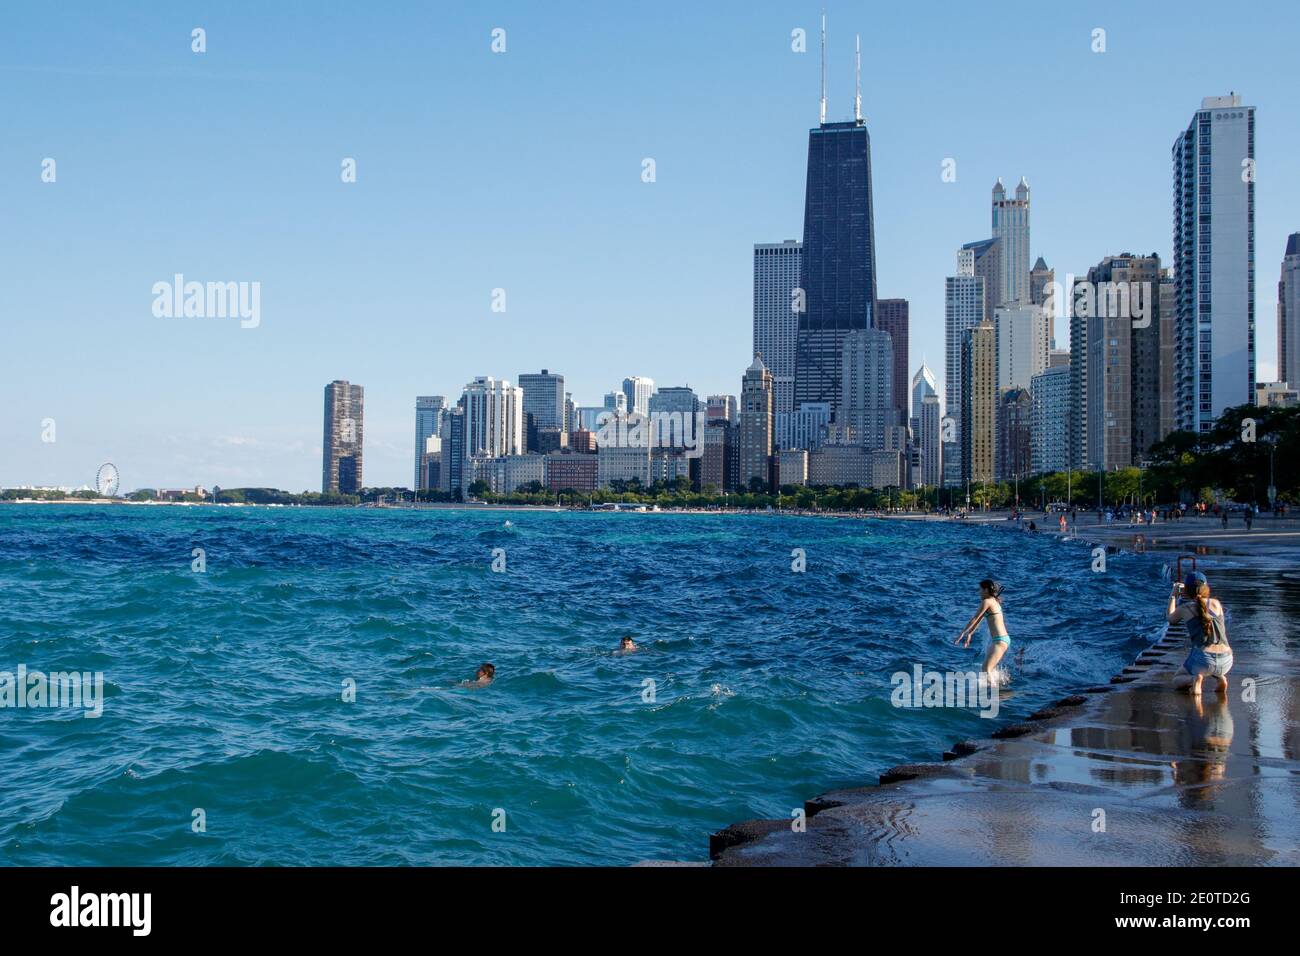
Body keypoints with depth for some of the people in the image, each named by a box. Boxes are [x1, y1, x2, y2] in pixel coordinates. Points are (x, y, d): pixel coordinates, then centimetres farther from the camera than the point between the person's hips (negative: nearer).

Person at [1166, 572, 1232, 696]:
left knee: (1177, 680, 22)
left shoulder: (1184, 608, 1)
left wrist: (1173, 596, 35)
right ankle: (1220, 677, 8)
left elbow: (1170, 618, 24)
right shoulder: (1216, 603, 8)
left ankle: (1194, 678, -11)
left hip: (1203, 659, -4)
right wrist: (1196, 597, 38)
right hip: (1226, 661, 4)